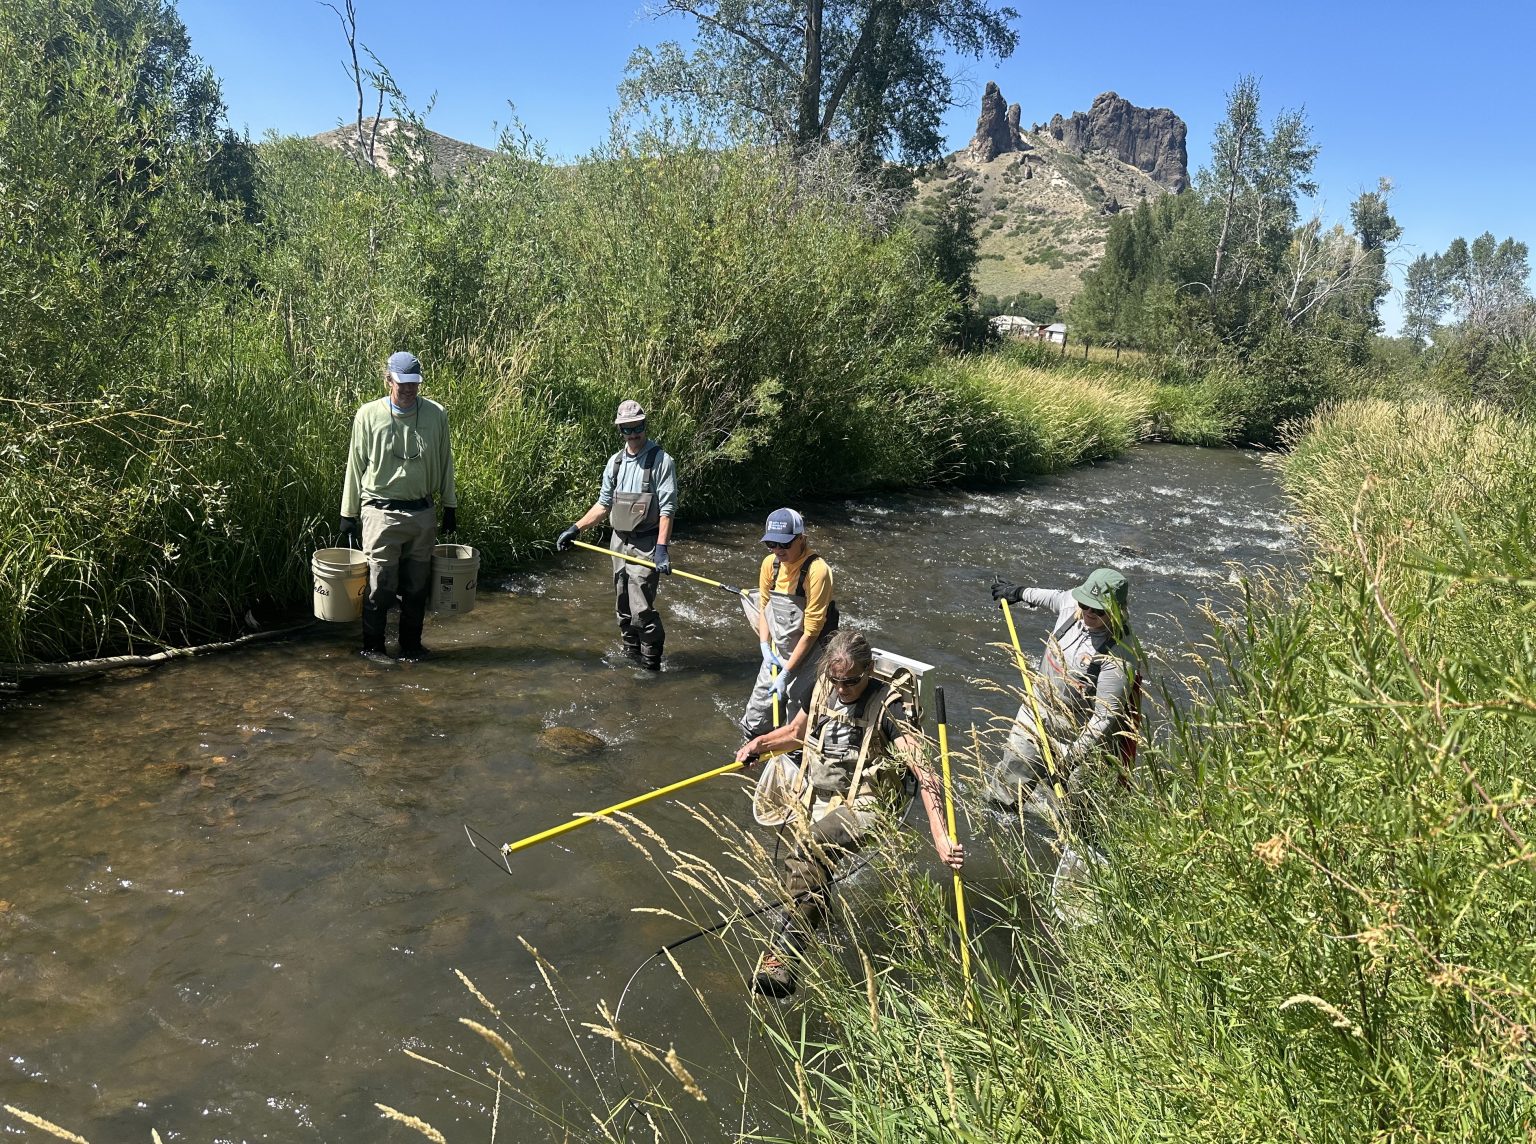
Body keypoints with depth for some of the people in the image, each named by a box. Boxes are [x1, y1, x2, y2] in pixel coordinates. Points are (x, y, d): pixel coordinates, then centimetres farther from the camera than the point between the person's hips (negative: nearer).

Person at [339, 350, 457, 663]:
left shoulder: (436, 414, 1)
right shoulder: (368, 415, -5)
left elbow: (444, 463, 11)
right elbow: (355, 467, 1)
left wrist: (450, 506, 12)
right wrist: (348, 514, 2)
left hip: (422, 514, 3)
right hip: (381, 514, -3)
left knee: (417, 585, 10)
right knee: (380, 585, 1)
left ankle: (411, 644, 25)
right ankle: (373, 646, 16)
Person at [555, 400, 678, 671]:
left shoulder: (661, 460, -9)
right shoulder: (615, 462, 10)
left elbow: (667, 509, -14)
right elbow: (604, 504, 17)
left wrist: (662, 548, -23)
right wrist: (575, 529, 11)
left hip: (646, 545, -6)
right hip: (619, 541, 6)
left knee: (641, 609, -11)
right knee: (623, 607, 13)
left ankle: (651, 663, 3)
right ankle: (630, 654, 28)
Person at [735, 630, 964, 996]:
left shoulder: (887, 707, -13)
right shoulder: (821, 688, 6)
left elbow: (924, 772, -24)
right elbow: (797, 732, 27)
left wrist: (940, 837, -37)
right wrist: (760, 743, 7)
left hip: (861, 806, -6)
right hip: (813, 797, 6)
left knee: (810, 847, -34)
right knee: (808, 870, -25)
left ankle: (782, 953, -33)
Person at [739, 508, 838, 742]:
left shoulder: (817, 571, -23)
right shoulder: (770, 563, -2)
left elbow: (811, 631, -20)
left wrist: (786, 674, -17)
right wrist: (765, 647, -1)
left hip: (807, 655, -6)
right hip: (776, 652, 6)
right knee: (756, 716, 14)